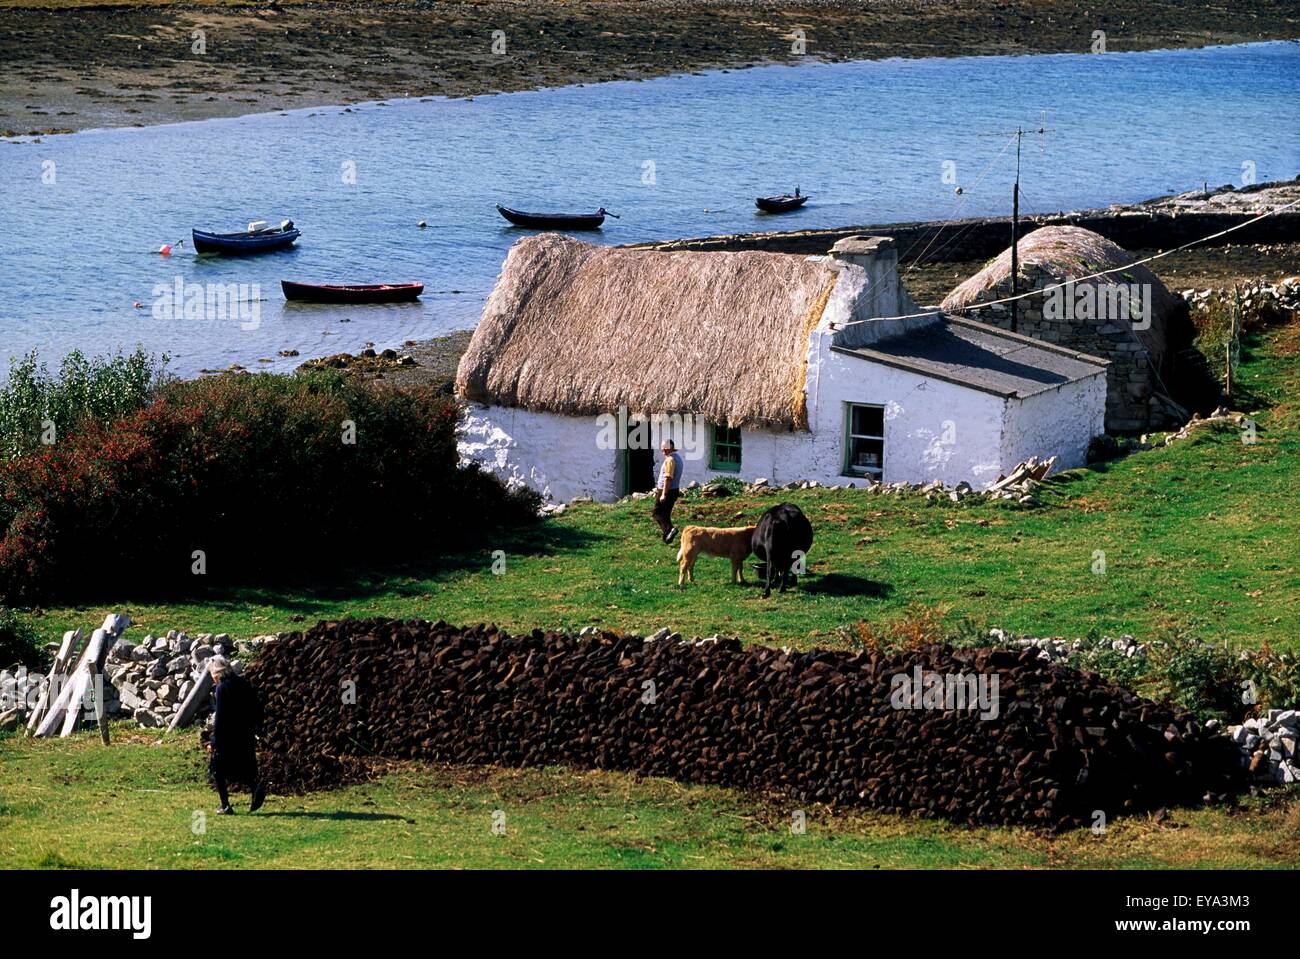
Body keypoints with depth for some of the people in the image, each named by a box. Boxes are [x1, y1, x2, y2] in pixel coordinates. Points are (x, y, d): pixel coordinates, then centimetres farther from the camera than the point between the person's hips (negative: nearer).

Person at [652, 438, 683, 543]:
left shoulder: (670, 459, -19)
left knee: (657, 513, -5)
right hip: (675, 490, 10)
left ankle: (669, 529, -24)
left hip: (667, 491, -10)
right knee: (666, 514, 15)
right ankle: (667, 538, 15)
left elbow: (668, 477, -24)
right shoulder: (678, 457, 13)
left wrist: (664, 494, -25)